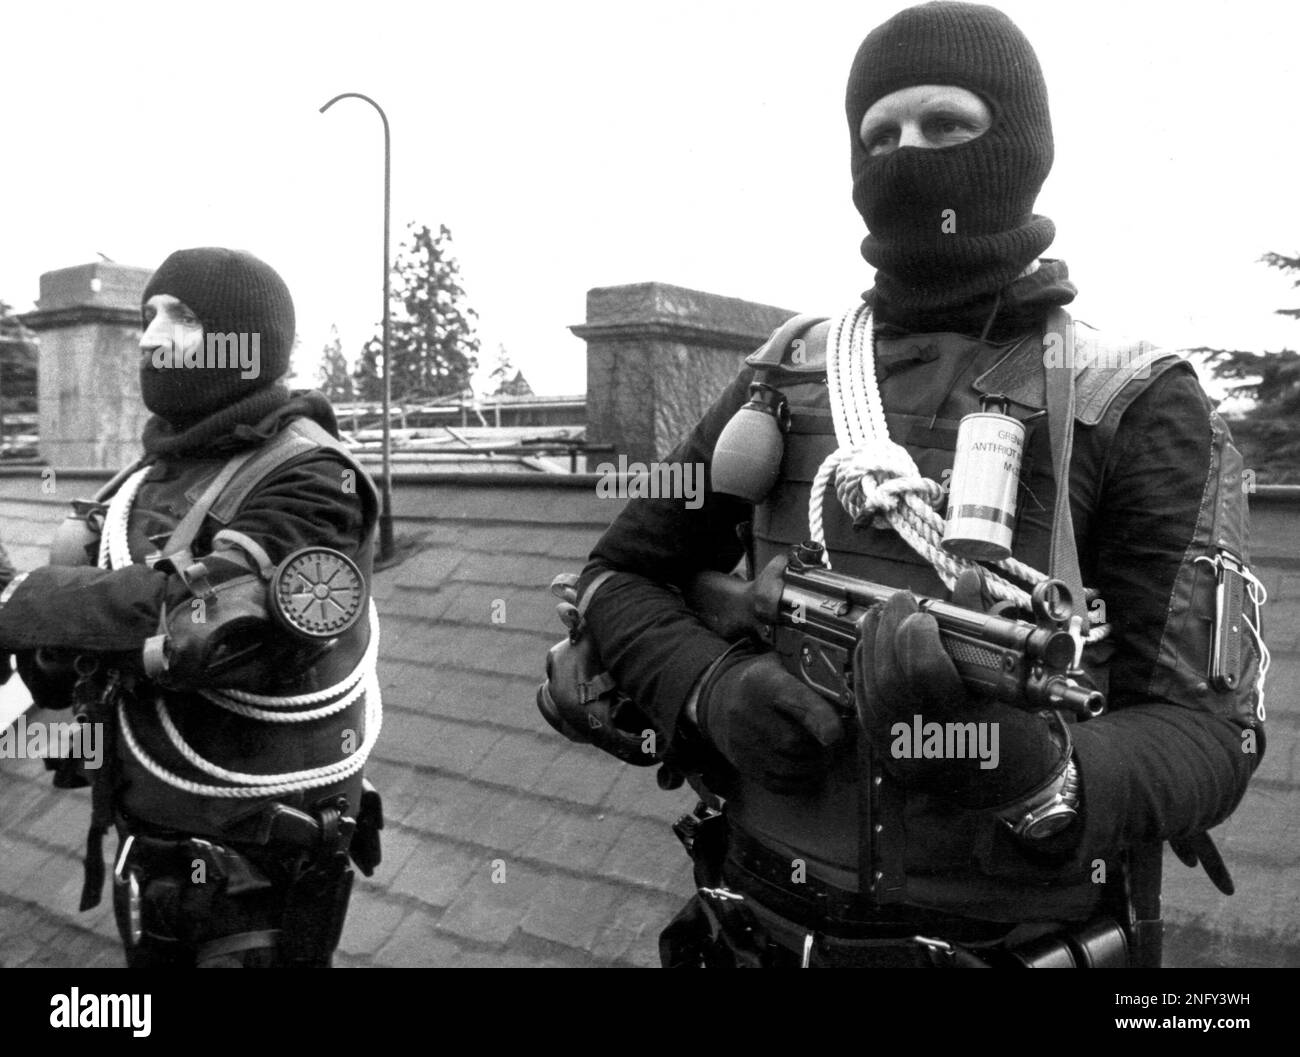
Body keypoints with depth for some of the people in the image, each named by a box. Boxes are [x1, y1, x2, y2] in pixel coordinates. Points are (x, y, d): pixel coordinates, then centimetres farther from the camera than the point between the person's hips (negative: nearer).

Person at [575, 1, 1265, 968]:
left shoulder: (1138, 409, -7)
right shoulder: (788, 379, 2)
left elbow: (1206, 733, -13)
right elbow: (622, 575, 6)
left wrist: (1039, 775, -34)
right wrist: (712, 688, -14)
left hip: (1014, 940, -2)